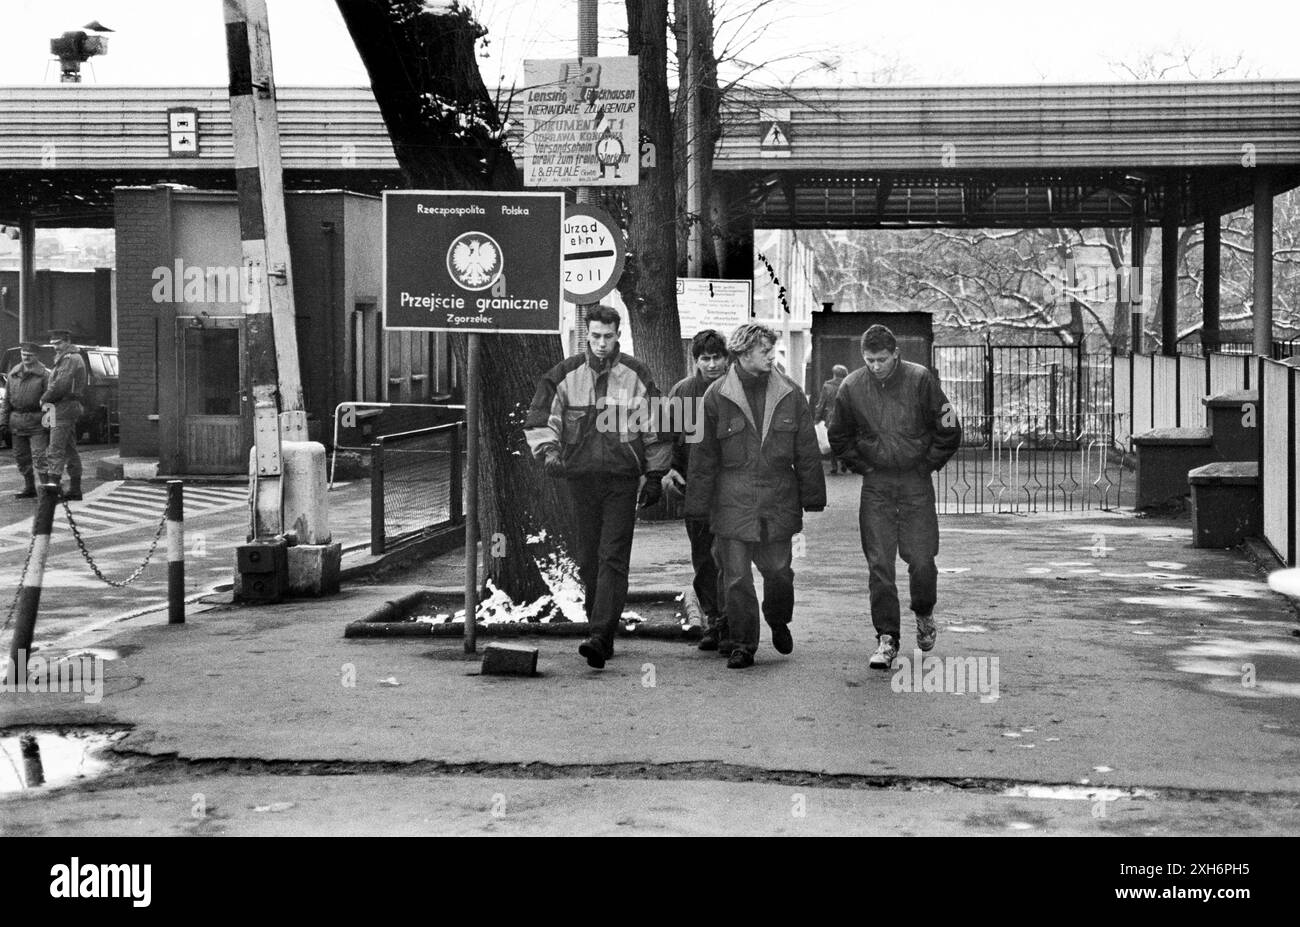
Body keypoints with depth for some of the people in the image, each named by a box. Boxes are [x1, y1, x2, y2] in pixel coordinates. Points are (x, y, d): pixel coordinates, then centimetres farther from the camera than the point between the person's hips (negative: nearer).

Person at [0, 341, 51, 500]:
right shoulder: (13, 374, 12)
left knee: (39, 457, -11)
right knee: (21, 457, 11)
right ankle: (29, 488, 22)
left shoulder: (44, 374, -5)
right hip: (16, 420, 6)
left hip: (36, 421, -6)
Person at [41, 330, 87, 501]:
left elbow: (60, 384, -21)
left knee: (56, 450, -15)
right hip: (71, 408, 11)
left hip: (63, 408, -11)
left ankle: (54, 484, -21)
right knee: (70, 450, 11)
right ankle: (75, 489, 14)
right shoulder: (74, 358, 22)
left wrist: (44, 398, -10)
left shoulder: (70, 359, -11)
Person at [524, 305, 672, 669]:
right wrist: (548, 451, -13)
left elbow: (655, 428, 9)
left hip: (622, 478, -2)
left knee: (613, 559, -10)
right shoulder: (565, 374, 3)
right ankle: (600, 629, 19)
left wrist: (655, 476, 7)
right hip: (580, 476, 2)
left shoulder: (636, 375, 2)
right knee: (589, 559, 7)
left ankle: (601, 636, -16)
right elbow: (539, 421, 5)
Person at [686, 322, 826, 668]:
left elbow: (807, 451, 8)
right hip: (732, 500, -1)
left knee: (777, 569, 8)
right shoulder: (716, 396, -2)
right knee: (736, 576, -1)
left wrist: (812, 497, 7)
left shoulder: (790, 395, 4)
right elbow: (703, 455, 1)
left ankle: (779, 622, 36)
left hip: (778, 497, 2)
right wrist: (699, 505, 0)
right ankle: (741, 644, 10)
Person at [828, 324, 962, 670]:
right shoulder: (851, 387, -2)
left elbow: (949, 431, -1)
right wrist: (863, 467, 7)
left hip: (916, 484, -1)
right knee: (879, 564, -3)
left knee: (921, 560, -3)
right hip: (876, 485, 1)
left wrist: (928, 464, -1)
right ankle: (886, 639, 3)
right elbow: (838, 437, 13)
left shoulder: (920, 380, -8)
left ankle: (924, 615, 26)